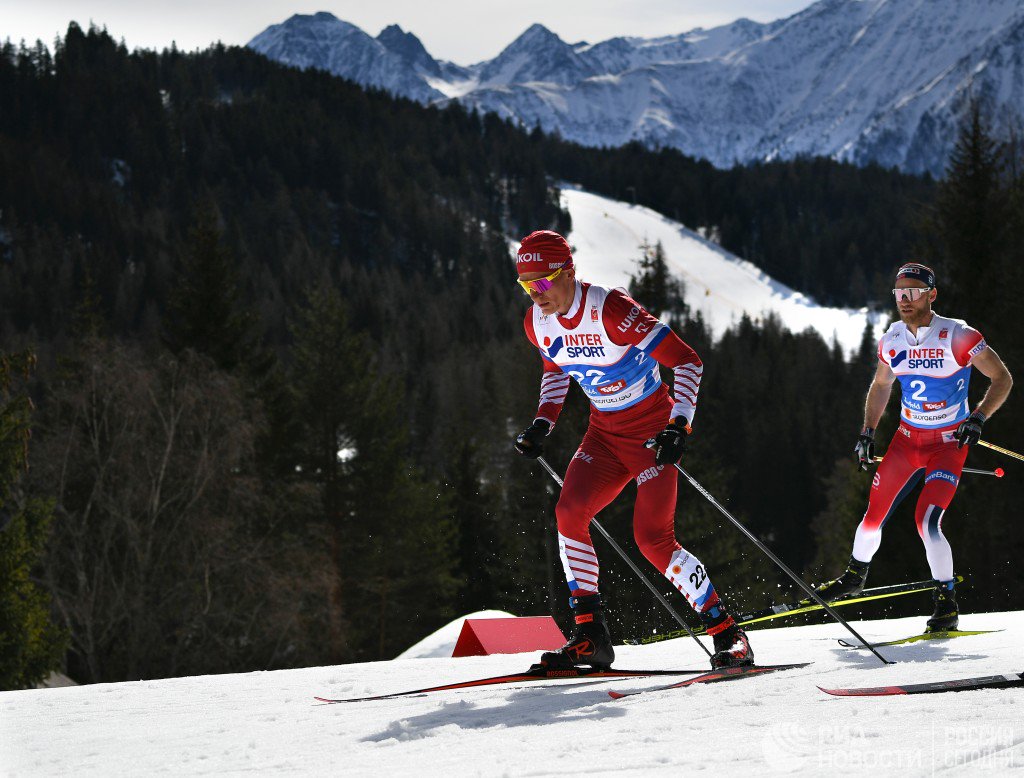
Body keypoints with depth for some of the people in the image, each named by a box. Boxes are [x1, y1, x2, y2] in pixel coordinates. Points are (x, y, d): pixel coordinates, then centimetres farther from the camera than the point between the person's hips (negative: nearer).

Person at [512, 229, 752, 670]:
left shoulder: (611, 311, -26)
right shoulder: (538, 323, -5)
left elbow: (686, 361, -22)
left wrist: (679, 425, -30)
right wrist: (542, 424, 5)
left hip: (652, 430, -6)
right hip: (605, 433, 6)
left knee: (653, 539, -16)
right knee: (569, 513, -15)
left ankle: (727, 635, -3)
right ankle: (591, 636, -8)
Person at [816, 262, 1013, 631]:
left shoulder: (957, 336, -20)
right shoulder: (891, 341, -4)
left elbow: (1002, 379, -13)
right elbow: (881, 385, 16)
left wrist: (978, 418, -26)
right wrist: (867, 432, 7)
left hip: (948, 445, -5)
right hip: (907, 438, 5)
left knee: (927, 522, -20)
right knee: (873, 517, 6)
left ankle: (947, 603, -4)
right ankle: (855, 575, 35)